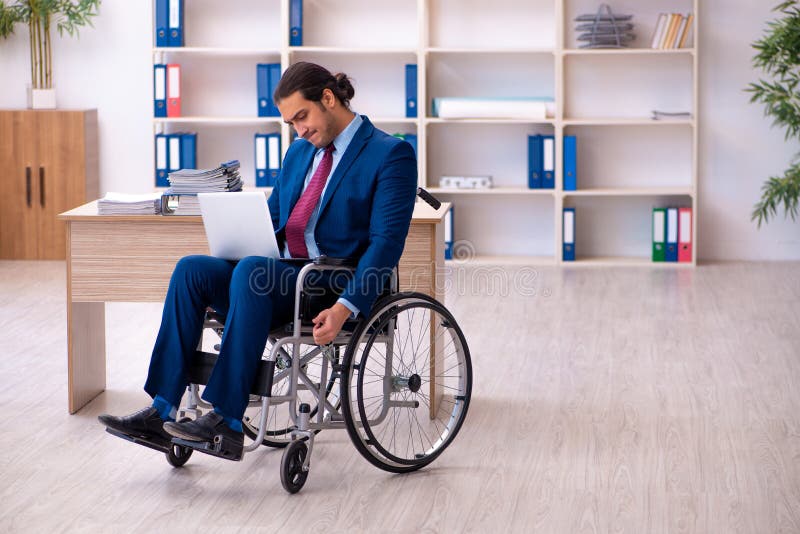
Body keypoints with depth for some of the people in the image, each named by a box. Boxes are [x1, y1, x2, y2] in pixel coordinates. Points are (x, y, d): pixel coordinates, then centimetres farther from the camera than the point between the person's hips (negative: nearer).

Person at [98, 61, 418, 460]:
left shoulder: (391, 154, -5)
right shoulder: (300, 151, 19)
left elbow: (387, 242, -14)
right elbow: (271, 221, 24)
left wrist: (346, 307, -26)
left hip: (334, 290, -7)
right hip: (283, 275, 7)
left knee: (250, 270, -34)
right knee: (192, 269, -18)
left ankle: (227, 423, -36)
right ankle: (161, 414, -24)